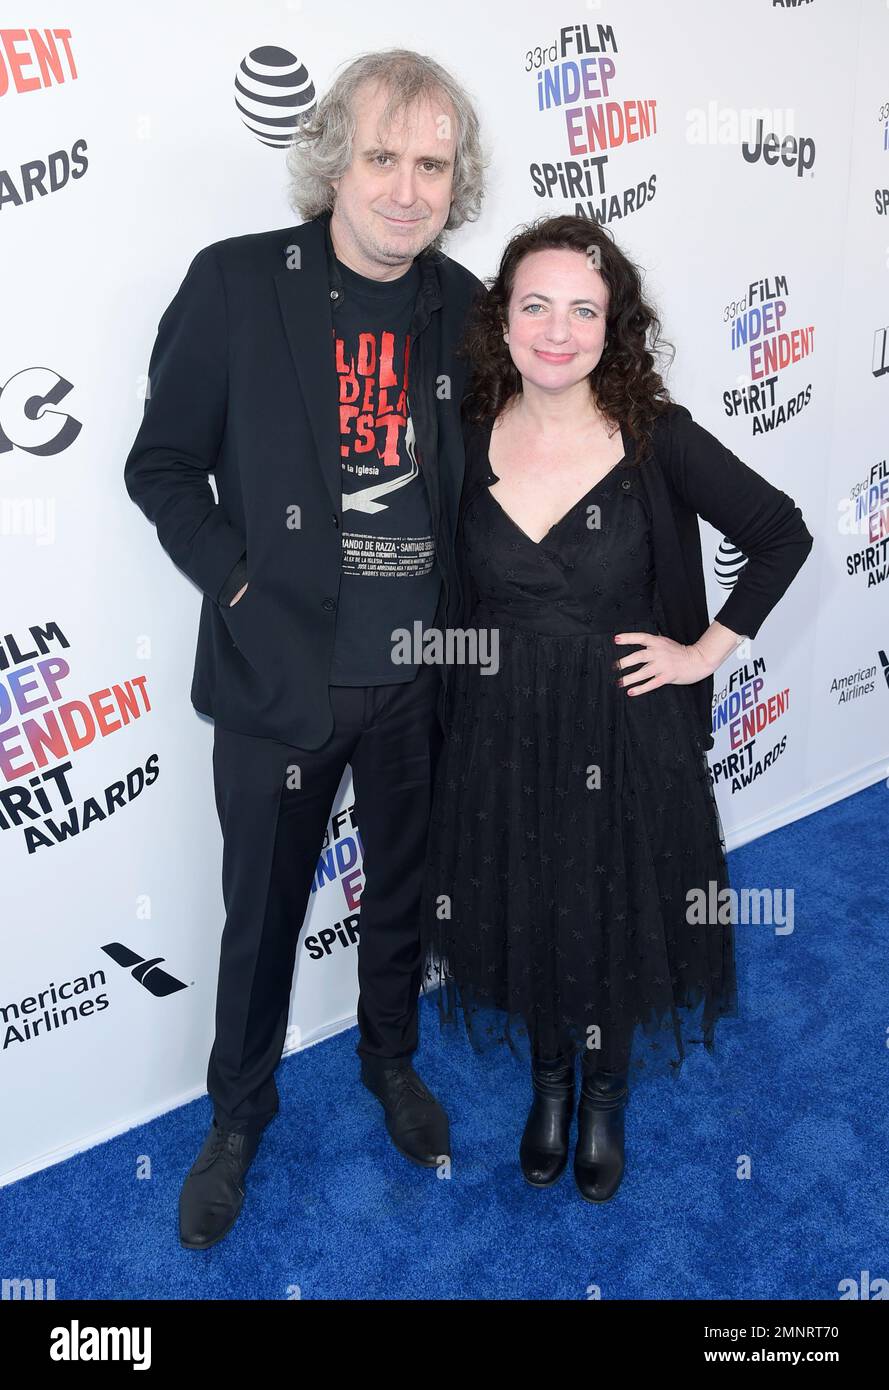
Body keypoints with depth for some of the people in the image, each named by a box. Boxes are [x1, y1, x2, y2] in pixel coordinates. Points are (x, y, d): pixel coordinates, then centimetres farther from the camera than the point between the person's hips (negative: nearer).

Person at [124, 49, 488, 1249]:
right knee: (262, 912, 15)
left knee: (401, 892, 21)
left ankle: (392, 1061, 49)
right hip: (281, 679, -2)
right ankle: (239, 1115, 40)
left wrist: (465, 615, 1)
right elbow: (163, 465, -4)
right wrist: (243, 589, -14)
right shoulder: (234, 284, -9)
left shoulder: (465, 306, 0)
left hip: (419, 677, 3)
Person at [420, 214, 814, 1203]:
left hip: (625, 732, -2)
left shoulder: (656, 438, -12)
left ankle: (605, 1097, 45)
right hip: (502, 731, 2)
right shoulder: (468, 437, -5)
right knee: (522, 915, 17)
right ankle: (548, 1083, 47)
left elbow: (782, 534, -4)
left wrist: (707, 650, -7)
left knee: (617, 918, 15)